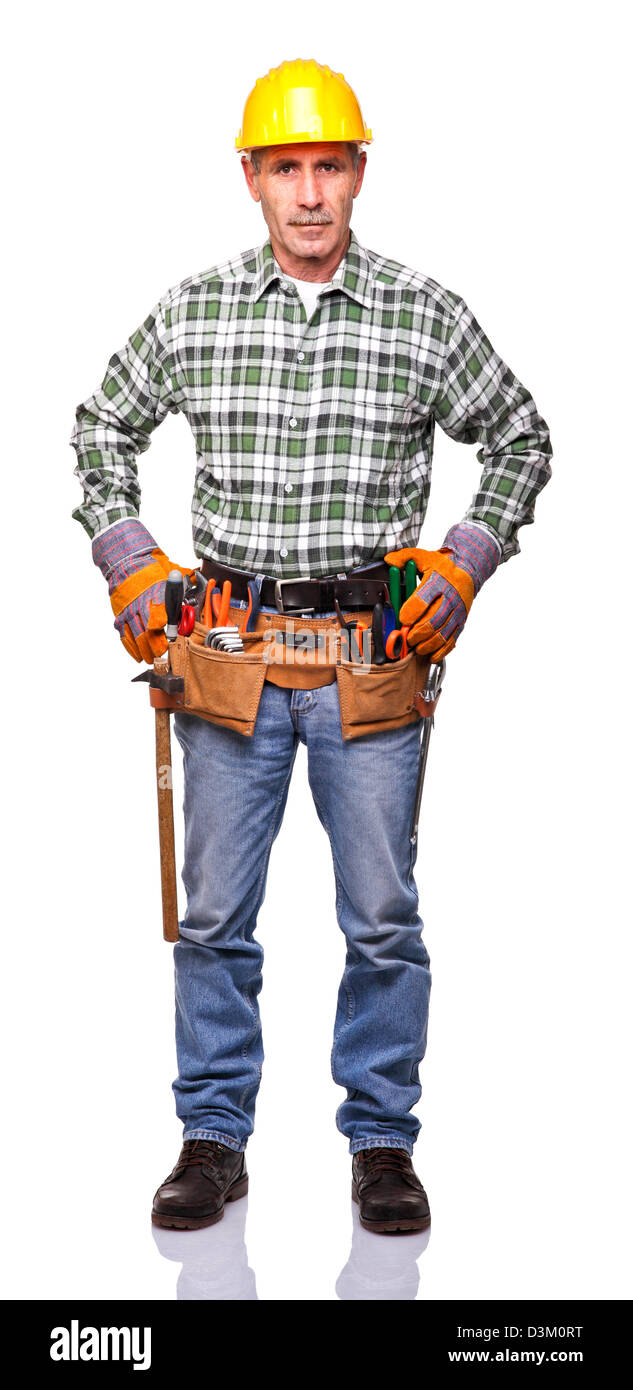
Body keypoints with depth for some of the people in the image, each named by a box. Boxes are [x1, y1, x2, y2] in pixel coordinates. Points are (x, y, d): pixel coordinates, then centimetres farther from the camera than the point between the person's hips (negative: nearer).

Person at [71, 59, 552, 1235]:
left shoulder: (427, 316, -1)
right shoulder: (190, 314, 2)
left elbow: (520, 440, 11)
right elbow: (102, 431, 16)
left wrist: (464, 563, 0)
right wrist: (128, 563, 6)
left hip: (373, 655, -1)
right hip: (229, 653, 1)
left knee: (382, 917, 5)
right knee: (214, 915, 7)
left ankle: (382, 1140, 20)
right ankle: (214, 1140, 20)